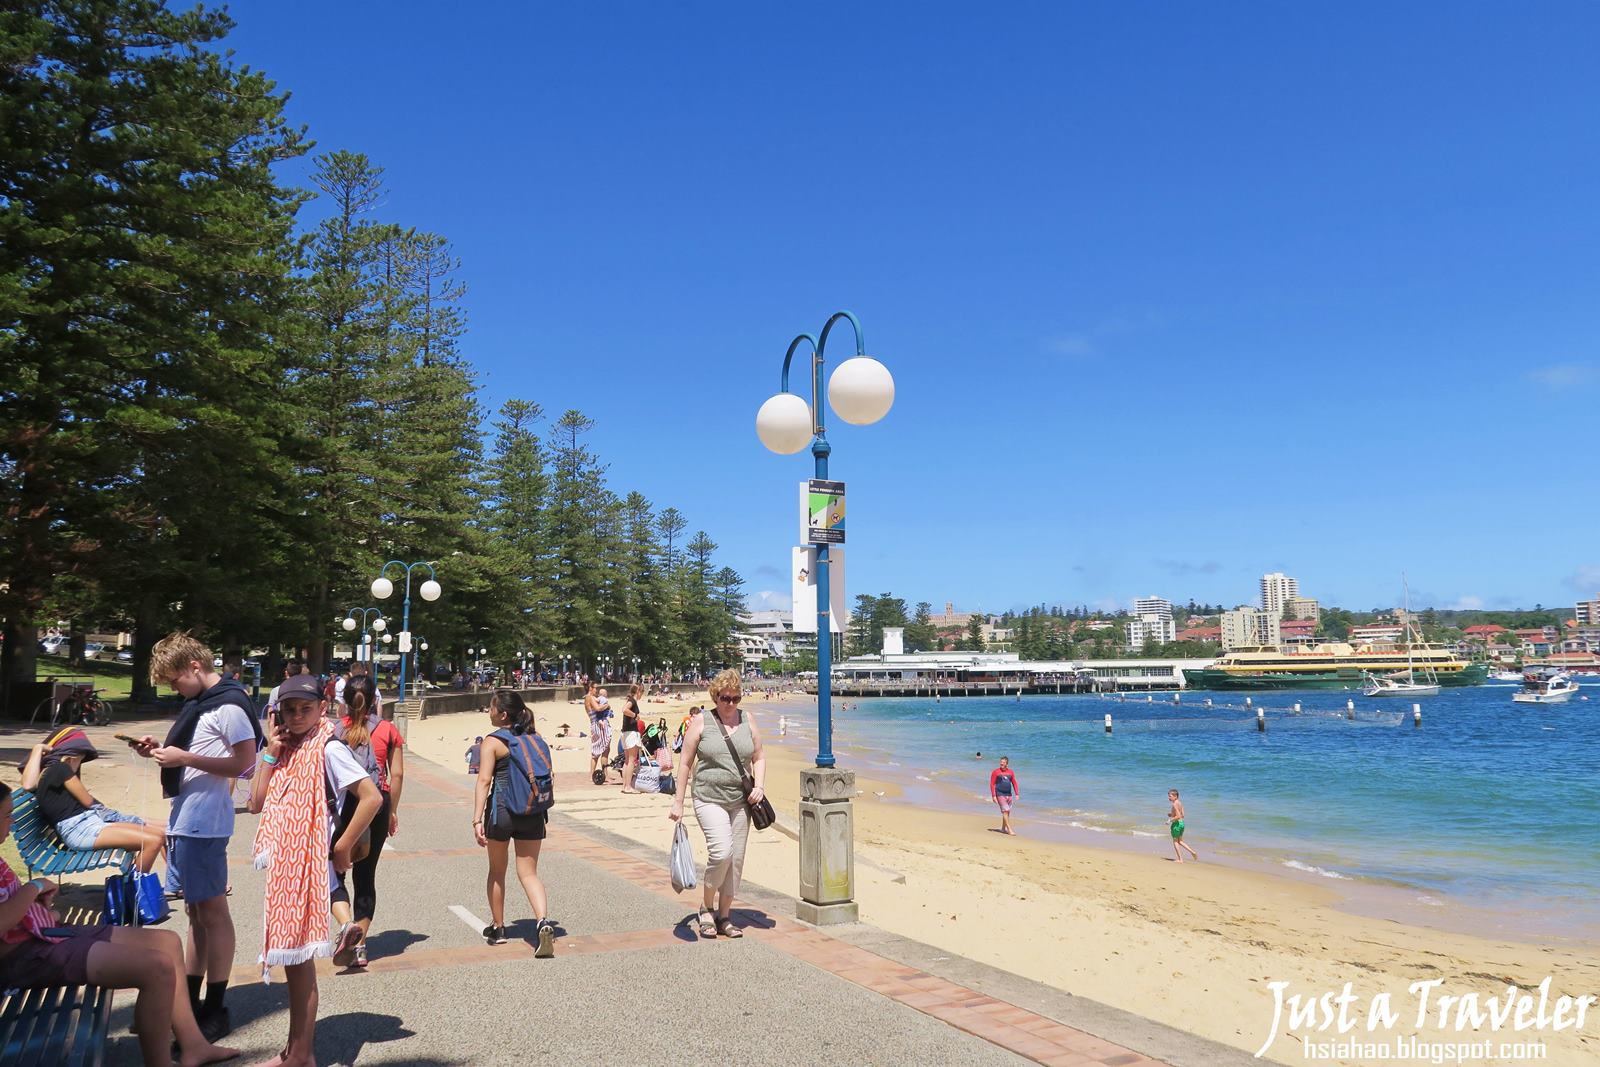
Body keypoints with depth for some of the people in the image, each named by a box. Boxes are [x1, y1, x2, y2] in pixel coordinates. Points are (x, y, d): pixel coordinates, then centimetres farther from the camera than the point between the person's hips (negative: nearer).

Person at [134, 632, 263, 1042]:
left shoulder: (228, 705, -15)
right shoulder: (199, 702, 14)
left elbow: (245, 761, -20)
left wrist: (184, 758, -20)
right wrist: (161, 749, 7)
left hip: (205, 825, -9)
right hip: (184, 820, 9)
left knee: (212, 911, -1)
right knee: (195, 910, 16)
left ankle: (215, 1010, 7)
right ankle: (190, 1001, 25)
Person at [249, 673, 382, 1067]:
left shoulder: (327, 748, -12)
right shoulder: (286, 749, 11)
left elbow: (371, 797, -19)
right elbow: (257, 803, 6)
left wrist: (343, 847, -15)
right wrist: (270, 754, 0)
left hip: (309, 864, -8)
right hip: (283, 864, 8)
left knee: (298, 957, -2)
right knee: (293, 958, 15)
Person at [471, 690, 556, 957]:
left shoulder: (493, 742, -7)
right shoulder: (535, 738, 7)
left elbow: (484, 781, -15)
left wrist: (477, 820, -18)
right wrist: (543, 812, 22)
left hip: (501, 810, -3)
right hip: (533, 814, 3)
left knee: (497, 871, 18)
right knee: (529, 873, 6)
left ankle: (497, 928, 31)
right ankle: (544, 921, -17)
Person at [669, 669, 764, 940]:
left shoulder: (747, 721, 9)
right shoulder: (701, 722, -1)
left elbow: (758, 758, 16)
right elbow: (686, 763, 1)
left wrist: (758, 785, -2)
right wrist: (678, 802, 0)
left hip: (740, 802, 4)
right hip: (709, 799, -4)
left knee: (736, 860, 6)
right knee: (721, 851, -20)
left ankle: (724, 917, 20)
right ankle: (706, 907, 4)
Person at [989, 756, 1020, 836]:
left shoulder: (1011, 772, 8)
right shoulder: (995, 772, -5)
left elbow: (1014, 783, 13)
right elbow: (992, 784, -6)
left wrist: (1017, 794, 5)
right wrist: (993, 796, -12)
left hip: (1009, 794, 5)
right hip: (1000, 794, -5)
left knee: (1007, 812, 11)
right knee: (1005, 811, -12)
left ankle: (1003, 828, 25)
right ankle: (1009, 829, -12)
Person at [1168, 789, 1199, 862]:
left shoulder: (1174, 804, -19)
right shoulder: (1180, 803, 9)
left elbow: (1178, 816, -25)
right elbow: (1182, 815, 15)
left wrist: (1170, 820, -17)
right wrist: (1172, 814, 16)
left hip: (1176, 824, -9)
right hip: (1181, 823, 9)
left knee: (1175, 841, 5)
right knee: (1180, 841, 22)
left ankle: (1180, 859, 6)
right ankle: (1192, 852, 13)